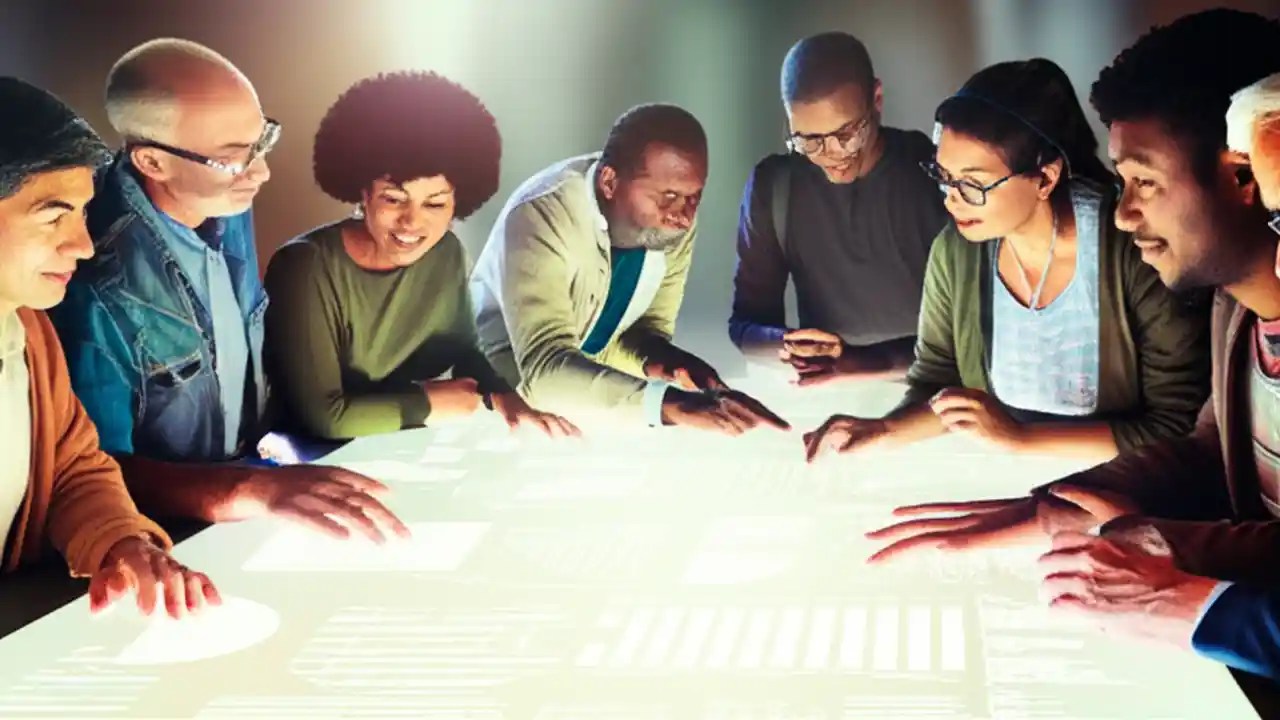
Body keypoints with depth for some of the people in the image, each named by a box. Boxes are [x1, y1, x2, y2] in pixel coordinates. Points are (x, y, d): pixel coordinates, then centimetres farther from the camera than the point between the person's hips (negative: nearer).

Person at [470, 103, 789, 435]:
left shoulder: (673, 220, -11)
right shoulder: (542, 215, -27)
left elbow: (649, 326, 0)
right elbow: (544, 368, -36)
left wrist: (660, 359, -22)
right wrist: (670, 403, -46)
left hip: (592, 390, 5)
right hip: (505, 395, -5)